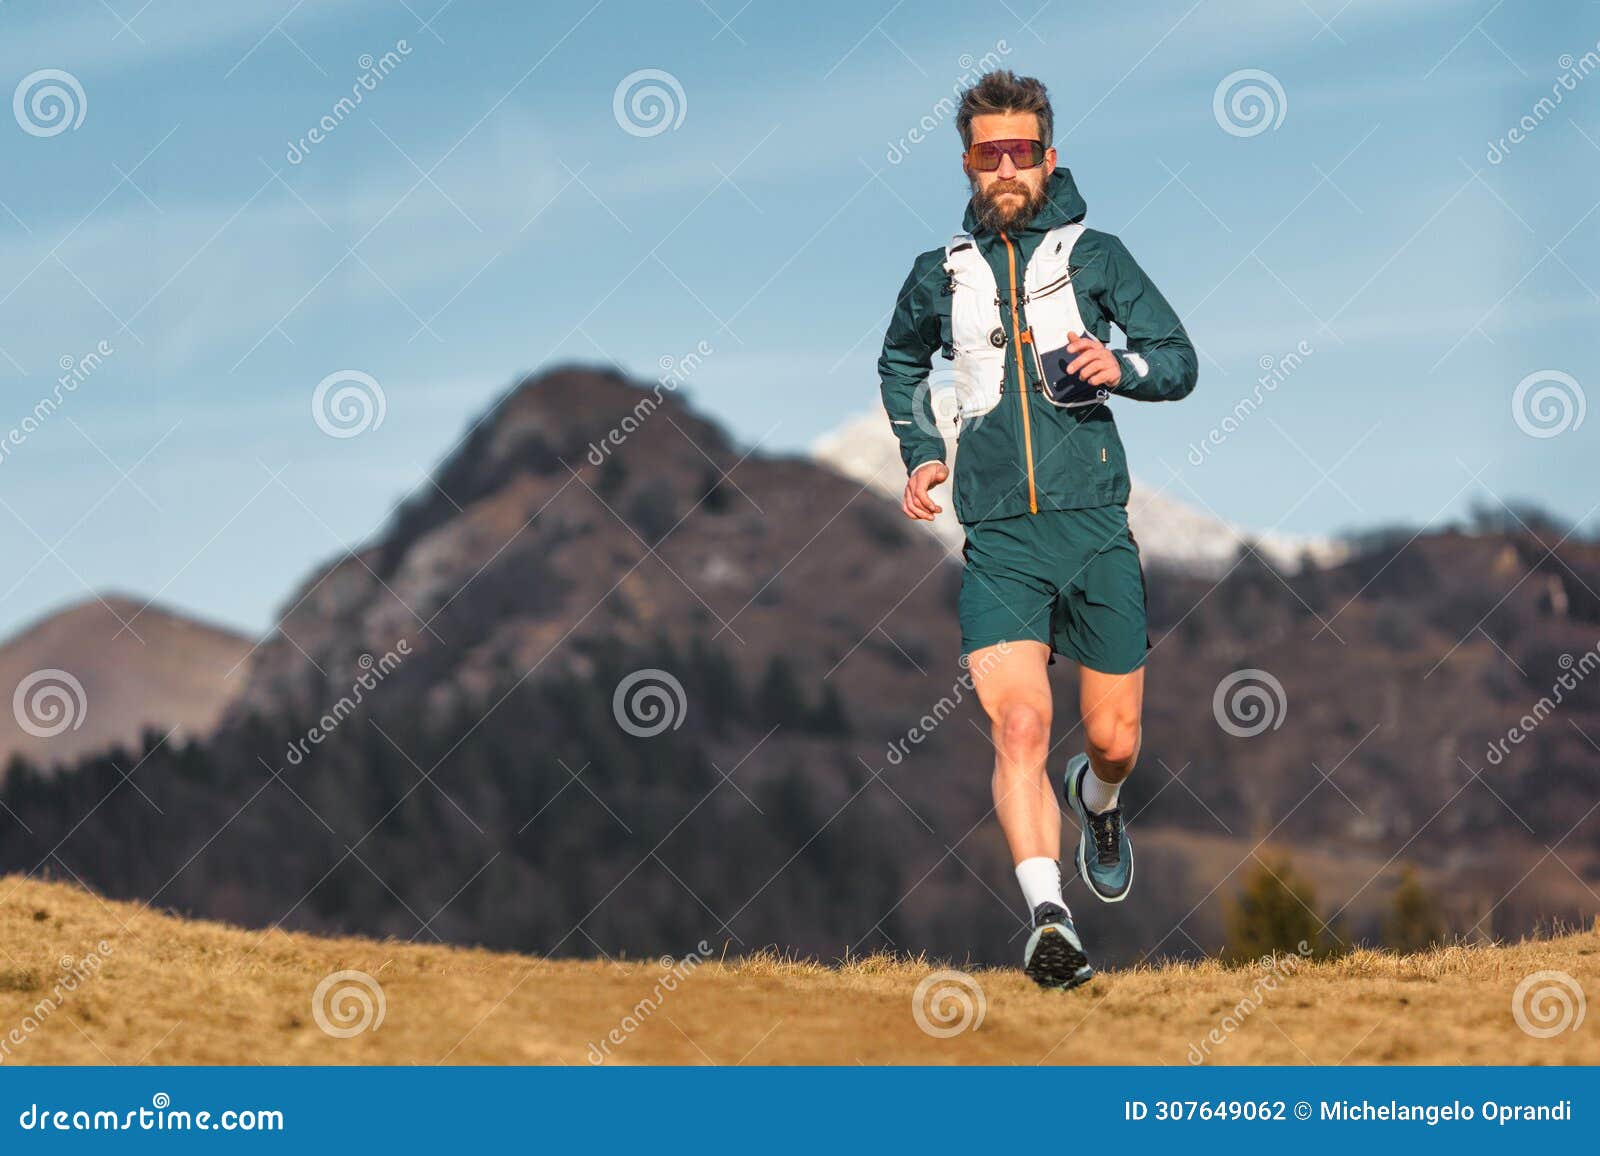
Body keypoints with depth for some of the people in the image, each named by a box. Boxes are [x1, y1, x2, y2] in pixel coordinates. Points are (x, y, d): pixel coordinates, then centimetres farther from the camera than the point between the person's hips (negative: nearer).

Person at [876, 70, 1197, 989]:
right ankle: (1050, 920, -28)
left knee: (1114, 741, 8)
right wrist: (921, 450, 17)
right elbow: (901, 362, 33)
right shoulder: (940, 275, 12)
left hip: (1096, 528, 0)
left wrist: (1121, 368, -13)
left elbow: (1181, 360, 8)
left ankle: (1099, 802, 44)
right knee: (1019, 725, -19)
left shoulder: (1094, 254, 7)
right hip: (998, 540, 0)